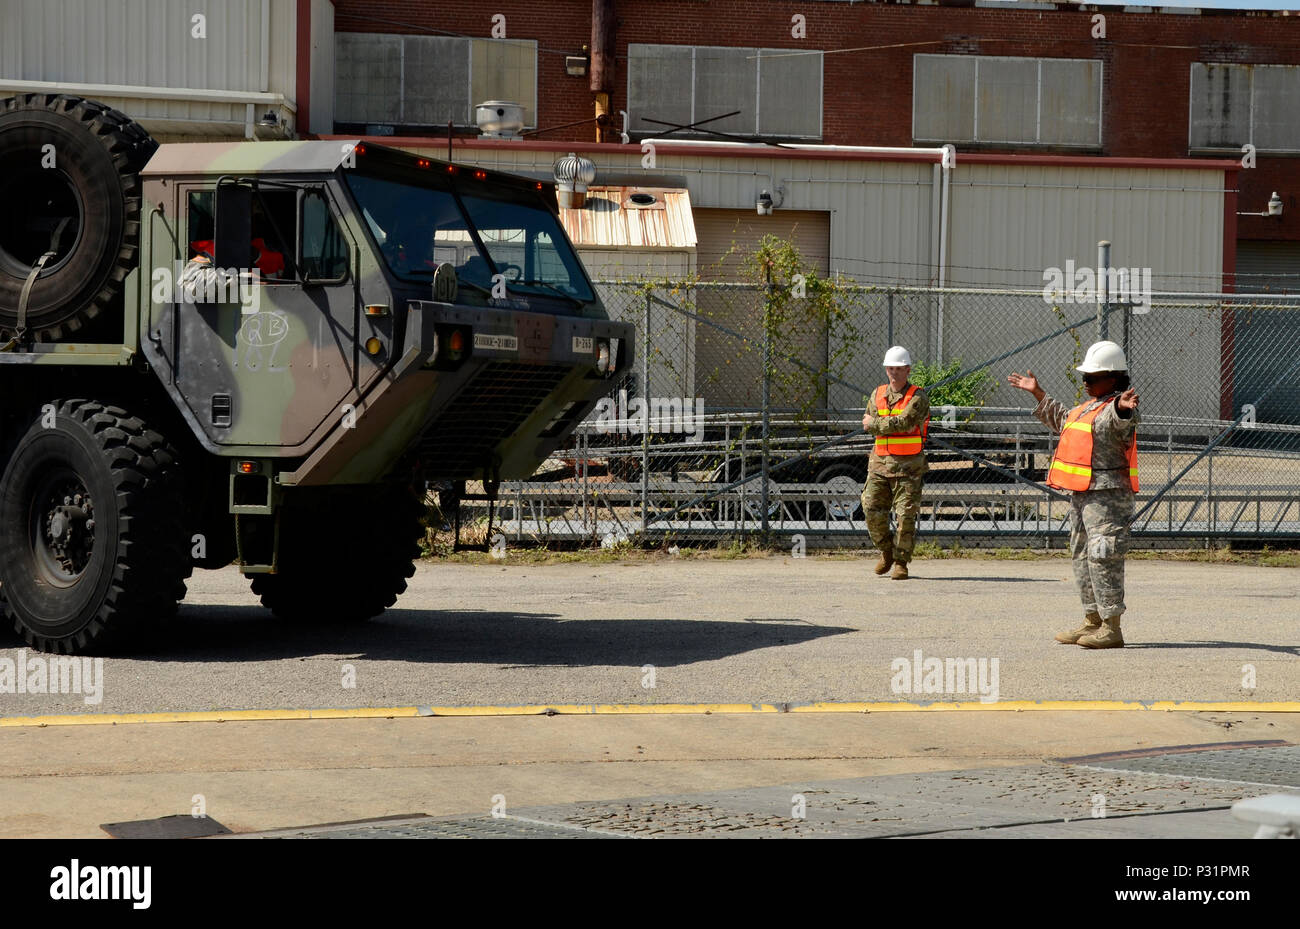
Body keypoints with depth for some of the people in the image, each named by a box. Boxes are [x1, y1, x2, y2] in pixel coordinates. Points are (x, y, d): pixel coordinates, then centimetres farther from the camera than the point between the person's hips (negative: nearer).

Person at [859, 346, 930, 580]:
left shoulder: (918, 398, -4)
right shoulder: (877, 395, 11)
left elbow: (903, 422, -18)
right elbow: (869, 424, 1)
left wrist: (875, 424, -8)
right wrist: (893, 425, -10)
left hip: (908, 467, -4)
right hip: (880, 463, 4)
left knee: (906, 515, -6)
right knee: (872, 511, -1)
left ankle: (901, 563, 3)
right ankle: (887, 552, 21)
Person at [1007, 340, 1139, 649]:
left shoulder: (1115, 410, -13)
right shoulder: (1089, 407, 19)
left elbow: (1120, 422, -39)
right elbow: (1061, 420, 38)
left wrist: (1123, 407, -62)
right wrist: (1037, 393, 42)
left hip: (1107, 497, -11)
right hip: (1081, 494, 11)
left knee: (1103, 559, -13)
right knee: (1082, 557, 15)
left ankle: (1111, 628, -11)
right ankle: (1093, 621, 23)